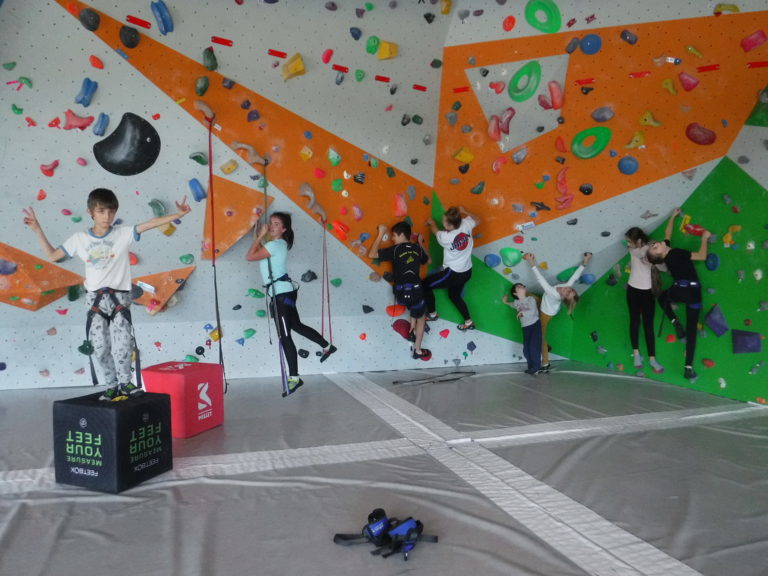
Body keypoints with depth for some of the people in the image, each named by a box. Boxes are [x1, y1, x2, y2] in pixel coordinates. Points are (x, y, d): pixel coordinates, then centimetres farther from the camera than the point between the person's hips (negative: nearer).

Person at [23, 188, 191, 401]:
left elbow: (151, 223, -9)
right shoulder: (80, 239, 7)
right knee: (99, 347, 2)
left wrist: (178, 215, -17)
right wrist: (37, 230, 10)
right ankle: (111, 386, 16)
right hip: (95, 299, 2)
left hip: (120, 297, -2)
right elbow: (52, 255, 14)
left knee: (122, 345, -4)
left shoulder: (123, 234, 0)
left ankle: (124, 383, 15)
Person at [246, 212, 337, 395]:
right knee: (296, 326, 25)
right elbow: (258, 254, 17)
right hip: (284, 292, 10)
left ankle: (294, 377, -5)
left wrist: (260, 236, -11)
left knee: (285, 336, -8)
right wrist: (258, 236, 10)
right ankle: (327, 346, 41)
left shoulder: (275, 245, -15)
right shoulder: (278, 244, 14)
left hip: (282, 294, -10)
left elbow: (249, 257, -18)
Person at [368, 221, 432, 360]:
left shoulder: (395, 249, -2)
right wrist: (421, 244, 35)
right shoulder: (417, 248, 9)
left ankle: (413, 332, 38)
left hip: (401, 293, 0)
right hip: (415, 290, 0)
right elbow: (428, 261, 29)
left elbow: (372, 254, 2)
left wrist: (381, 234, 6)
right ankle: (418, 351, 23)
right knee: (421, 318, 21)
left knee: (414, 308, 36)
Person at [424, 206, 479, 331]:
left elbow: (436, 231, -2)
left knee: (425, 285, 10)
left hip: (454, 273, -7)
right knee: (454, 295, 30)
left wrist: (431, 223, 19)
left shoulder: (446, 237, -28)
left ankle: (432, 314, 24)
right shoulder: (466, 224, -15)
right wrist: (463, 211, 17)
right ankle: (469, 322, 31)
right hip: (467, 272, 8)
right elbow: (477, 221, 11)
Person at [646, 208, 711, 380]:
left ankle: (676, 323, 21)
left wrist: (673, 216, 25)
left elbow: (667, 233, 17)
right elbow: (702, 256, -18)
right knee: (691, 330, 1)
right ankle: (688, 368, 0)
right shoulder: (676, 254, -19)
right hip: (693, 292, -5)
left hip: (679, 291, 5)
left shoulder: (666, 253, 1)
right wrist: (704, 238, -6)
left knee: (662, 297, 41)